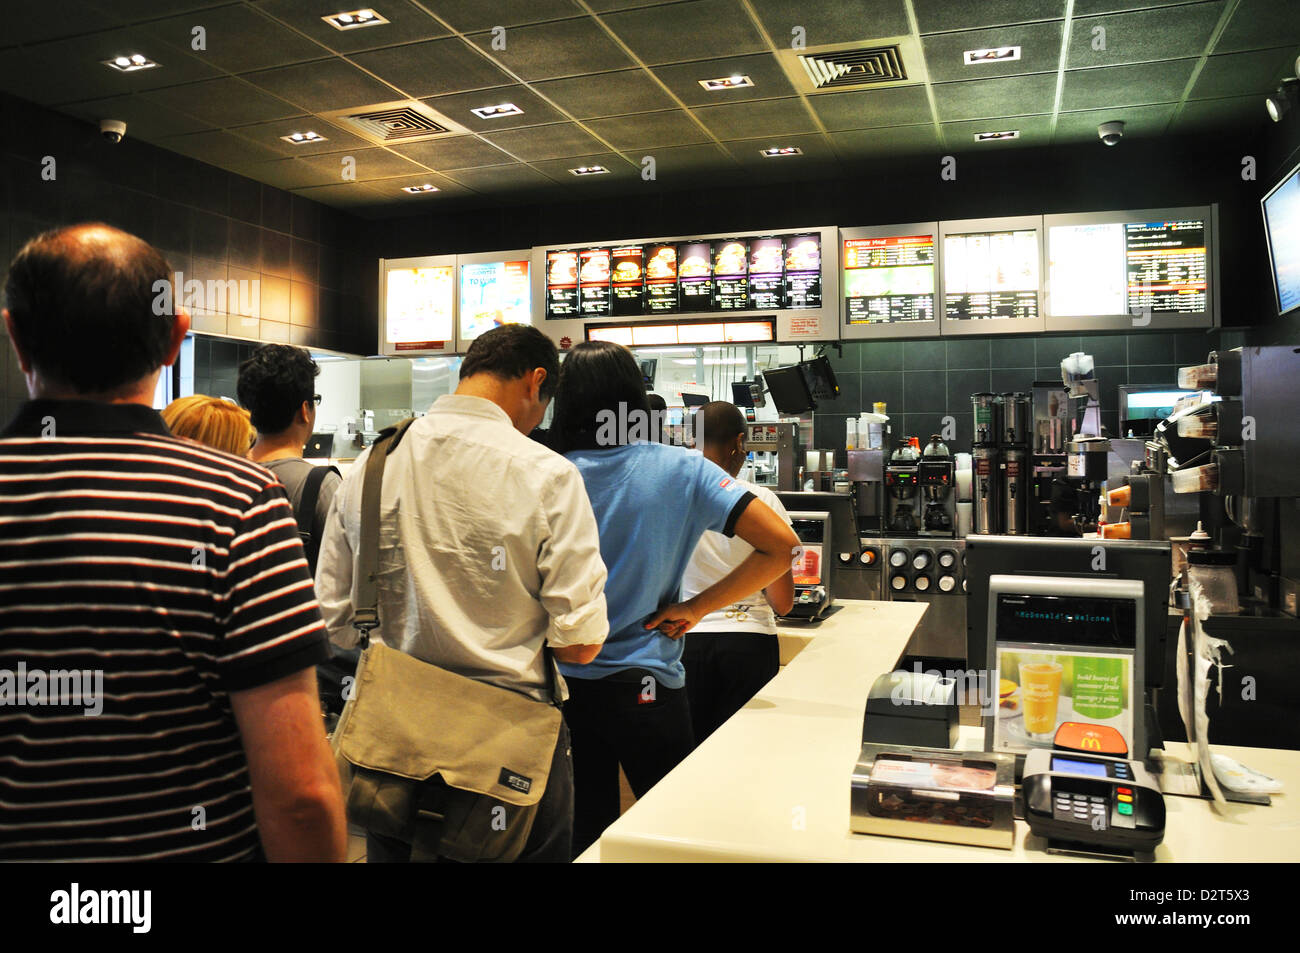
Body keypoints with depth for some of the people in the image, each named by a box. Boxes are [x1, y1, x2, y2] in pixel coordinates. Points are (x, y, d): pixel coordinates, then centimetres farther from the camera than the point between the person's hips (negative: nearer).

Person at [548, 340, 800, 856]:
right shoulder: (680, 471, -10)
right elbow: (780, 546, -13)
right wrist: (694, 609, -8)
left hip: (565, 683, 2)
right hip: (643, 682, -1)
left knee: (585, 828, 18)